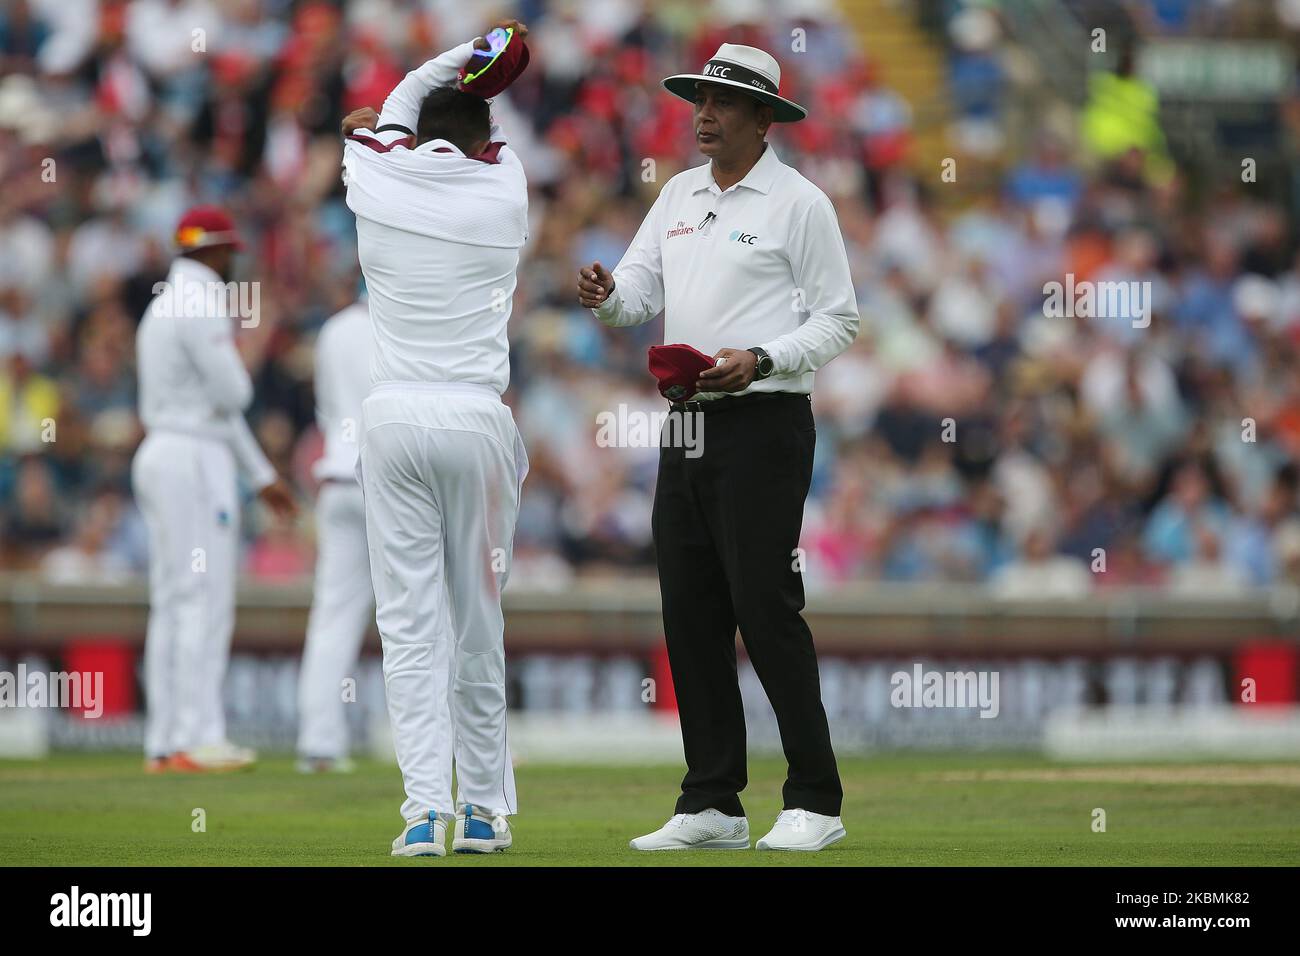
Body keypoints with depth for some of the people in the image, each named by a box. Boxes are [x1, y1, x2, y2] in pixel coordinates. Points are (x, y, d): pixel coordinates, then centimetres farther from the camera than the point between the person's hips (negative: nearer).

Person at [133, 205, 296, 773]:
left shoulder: (161, 310, 20)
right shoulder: (201, 306, -13)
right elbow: (232, 395, -15)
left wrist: (261, 475, 24)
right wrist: (231, 351, 7)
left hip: (159, 456, 10)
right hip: (195, 460, -10)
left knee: (173, 606, 9)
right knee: (205, 603, -10)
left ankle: (164, 744, 8)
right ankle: (198, 739, -12)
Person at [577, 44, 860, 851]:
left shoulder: (799, 203, -4)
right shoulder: (679, 196, 15)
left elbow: (839, 320, -5)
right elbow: (641, 291, 12)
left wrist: (758, 360, -18)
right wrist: (605, 295, -11)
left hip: (764, 425, -7)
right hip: (688, 425, 7)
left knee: (767, 609, -11)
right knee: (691, 617, 6)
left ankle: (816, 802, -7)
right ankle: (712, 806, 12)